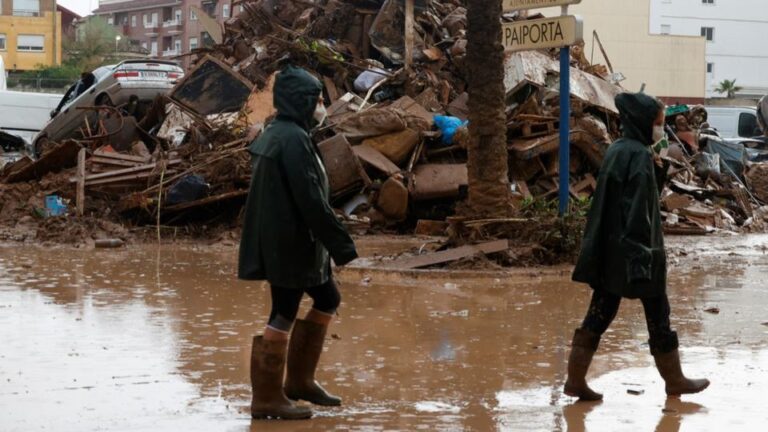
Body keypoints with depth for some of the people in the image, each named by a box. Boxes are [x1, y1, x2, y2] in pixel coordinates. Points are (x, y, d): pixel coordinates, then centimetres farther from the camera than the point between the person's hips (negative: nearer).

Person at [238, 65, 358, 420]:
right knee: (284, 314, -1)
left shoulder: (276, 134, 12)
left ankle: (299, 380, 24)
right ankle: (267, 398, 7)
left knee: (327, 300, 18)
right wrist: (342, 244, -17)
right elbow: (311, 200, -23)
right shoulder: (293, 139, -19)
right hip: (290, 243, -10)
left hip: (280, 241, 10)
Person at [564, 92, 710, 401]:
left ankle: (576, 379, 5)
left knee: (601, 312, 8)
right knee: (657, 314, 6)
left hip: (609, 248, 8)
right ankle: (674, 380, 19)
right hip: (634, 248, -8)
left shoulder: (616, 151, 10)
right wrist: (644, 254, -23)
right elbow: (638, 208, -22)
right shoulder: (639, 156, -17)